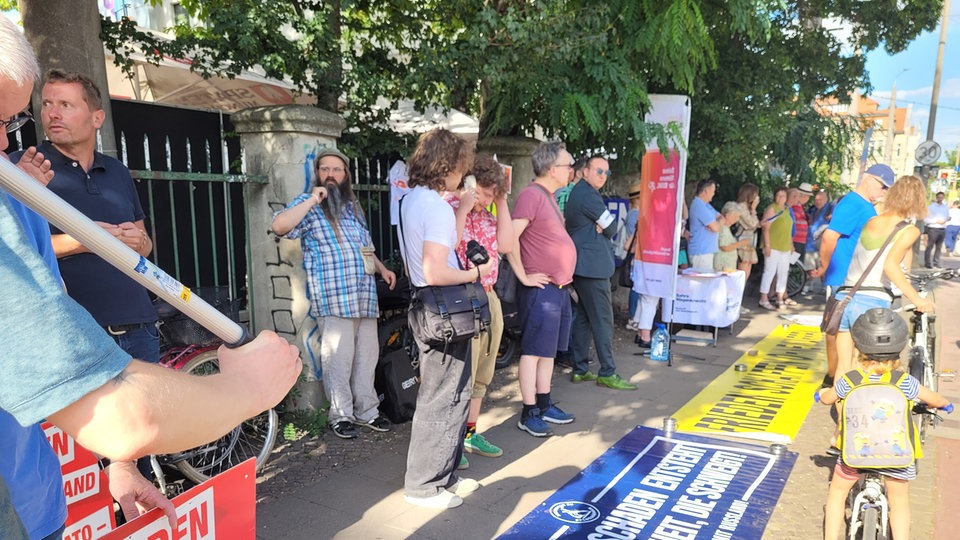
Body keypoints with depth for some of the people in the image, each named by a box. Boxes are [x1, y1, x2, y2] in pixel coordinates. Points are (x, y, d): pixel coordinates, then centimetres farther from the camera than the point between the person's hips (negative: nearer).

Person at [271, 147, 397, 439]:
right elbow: (279, 226, -19)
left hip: (365, 295, 7)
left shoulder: (353, 206, 22)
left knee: (367, 354, 9)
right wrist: (312, 200, -18)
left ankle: (367, 411, 21)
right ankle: (340, 415, 10)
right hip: (333, 298, -6)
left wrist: (381, 268, 19)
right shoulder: (308, 204, 1)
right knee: (339, 357, -4)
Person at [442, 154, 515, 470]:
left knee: (481, 373, 16)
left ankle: (470, 433, 31)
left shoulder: (485, 212, 13)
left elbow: (507, 245, 1)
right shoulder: (446, 207, -11)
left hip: (489, 299, 8)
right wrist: (463, 208, -22)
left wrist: (501, 203, 1)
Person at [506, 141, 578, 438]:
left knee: (549, 350, 15)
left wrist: (565, 280, 17)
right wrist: (524, 277, -19)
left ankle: (544, 404, 26)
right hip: (541, 289, -10)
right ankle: (529, 414, 6)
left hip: (559, 288, 10)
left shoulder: (548, 196, 15)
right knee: (533, 351, -2)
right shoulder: (531, 195, -15)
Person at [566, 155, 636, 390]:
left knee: (583, 318, 12)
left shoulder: (578, 192, 18)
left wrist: (600, 227, 0)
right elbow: (612, 227, -8)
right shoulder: (588, 195, -14)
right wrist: (605, 226, 10)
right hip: (593, 265, -11)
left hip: (580, 265, 11)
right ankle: (607, 373, -2)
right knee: (603, 320, -6)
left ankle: (580, 369, 16)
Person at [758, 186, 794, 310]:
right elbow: (766, 228, -14)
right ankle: (764, 299, -5)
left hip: (785, 247, 8)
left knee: (783, 272, 11)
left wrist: (791, 244, 19)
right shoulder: (771, 208, -8)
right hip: (773, 247, -8)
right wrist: (767, 245, -19)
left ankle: (781, 298, 20)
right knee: (770, 271, -8)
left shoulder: (787, 209, 15)